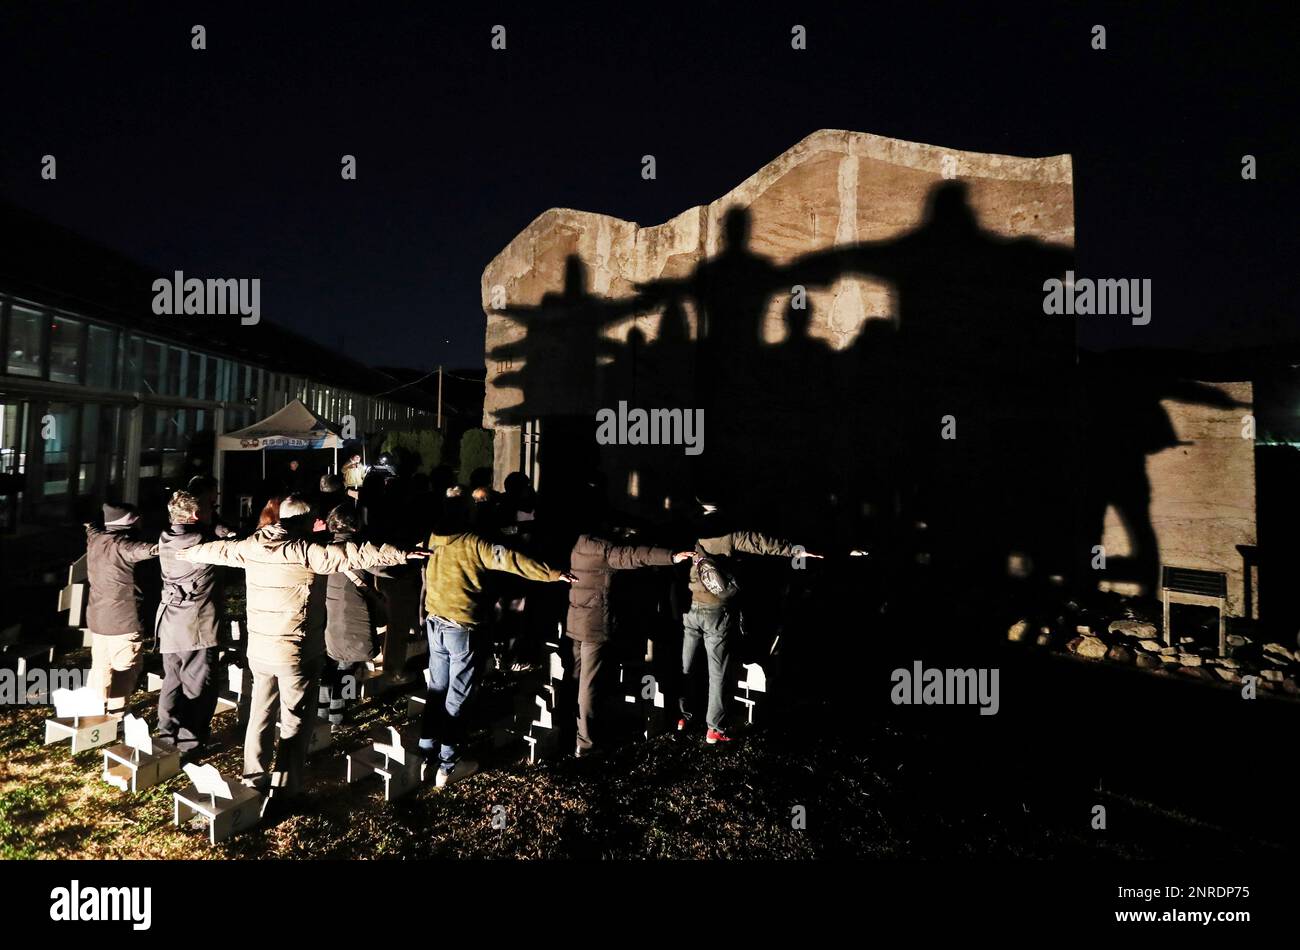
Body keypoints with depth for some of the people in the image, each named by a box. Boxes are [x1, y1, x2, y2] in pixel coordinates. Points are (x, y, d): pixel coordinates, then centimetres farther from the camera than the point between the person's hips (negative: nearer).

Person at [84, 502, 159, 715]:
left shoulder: (94, 539, 3)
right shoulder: (120, 545, -23)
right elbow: (138, 549, -45)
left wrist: (91, 527, 47)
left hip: (96, 616, 9)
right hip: (122, 619, -8)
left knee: (100, 665, 20)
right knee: (125, 669, 3)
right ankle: (115, 713, 5)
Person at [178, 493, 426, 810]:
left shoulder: (250, 546, 2)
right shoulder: (305, 551, -17)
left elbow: (218, 549, 23)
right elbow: (353, 553, -29)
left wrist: (190, 552, 43)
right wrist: (401, 554, -33)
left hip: (258, 650, 6)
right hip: (297, 653, -6)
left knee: (260, 714, 20)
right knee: (294, 722, 6)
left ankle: (254, 779, 32)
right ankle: (285, 789, 13)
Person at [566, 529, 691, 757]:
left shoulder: (577, 546, 7)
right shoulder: (596, 546, -18)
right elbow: (630, 555, -28)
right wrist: (671, 556, -35)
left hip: (574, 622, 8)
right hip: (594, 626, -8)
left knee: (573, 680, 18)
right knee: (588, 684, 0)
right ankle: (585, 742, 8)